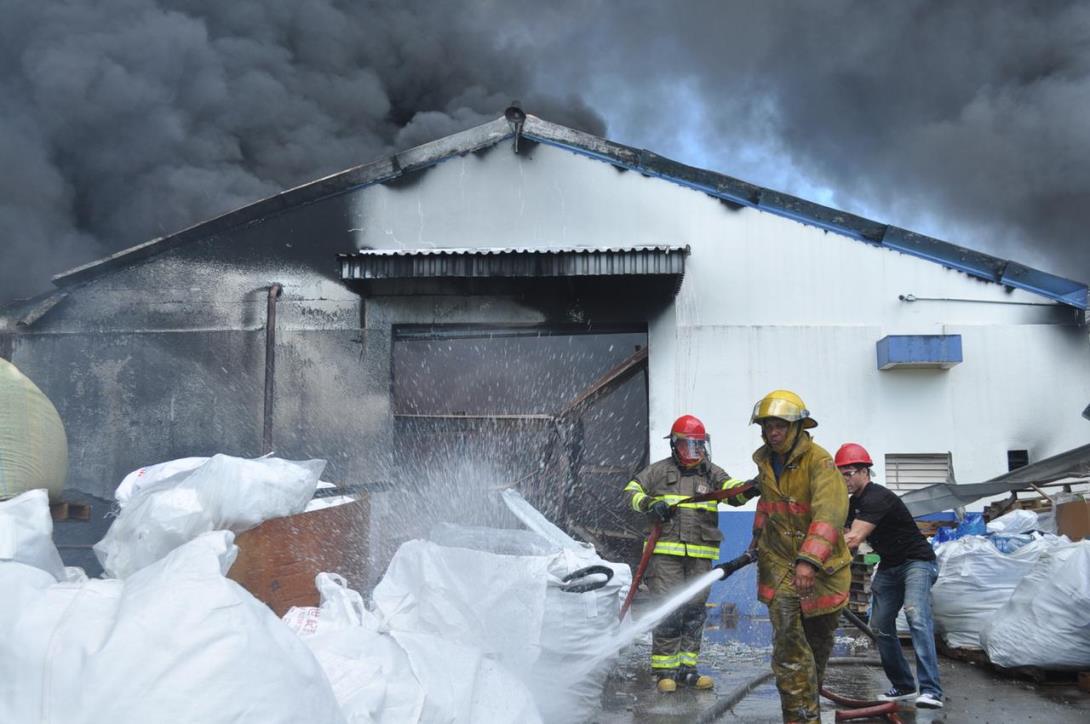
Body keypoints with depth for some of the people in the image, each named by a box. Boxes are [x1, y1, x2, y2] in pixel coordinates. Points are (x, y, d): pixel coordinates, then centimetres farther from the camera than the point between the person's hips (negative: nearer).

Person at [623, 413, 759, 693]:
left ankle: (686, 667, 20)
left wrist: (748, 489, -29)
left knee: (695, 611, 9)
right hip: (666, 551, -3)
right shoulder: (659, 470, 5)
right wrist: (649, 504, -9)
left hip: (700, 554, 3)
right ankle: (663, 669, 4)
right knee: (668, 611, -5)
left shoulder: (711, 473, 10)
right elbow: (632, 490, 10)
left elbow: (731, 489, -7)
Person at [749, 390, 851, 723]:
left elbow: (830, 513, -32)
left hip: (821, 566, -3)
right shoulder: (765, 460, 2)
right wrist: (757, 538, 20)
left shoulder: (818, 460, -19)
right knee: (789, 646, -11)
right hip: (779, 563, 3)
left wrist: (810, 560, -43)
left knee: (819, 643, 15)